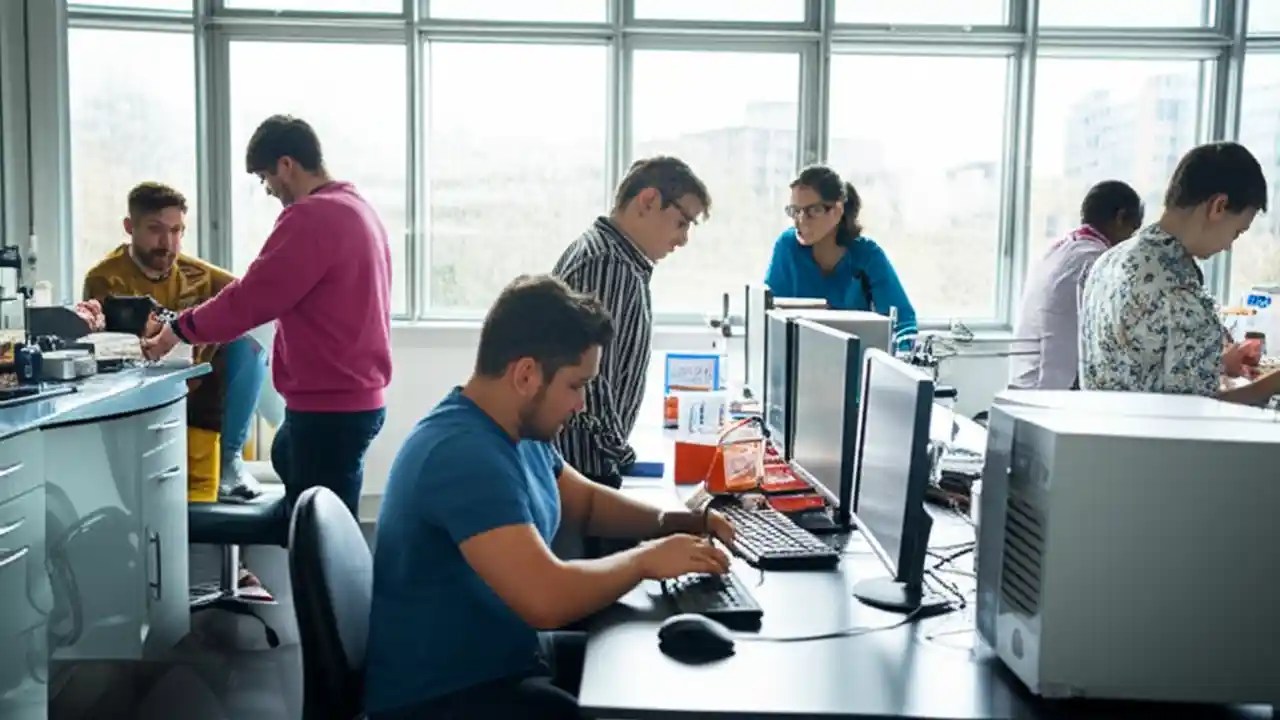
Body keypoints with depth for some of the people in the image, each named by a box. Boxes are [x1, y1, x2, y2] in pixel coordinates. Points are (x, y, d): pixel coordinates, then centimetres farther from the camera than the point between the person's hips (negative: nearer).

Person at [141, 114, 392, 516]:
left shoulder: (311, 216, -17)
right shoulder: (356, 208, 15)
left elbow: (251, 297, -17)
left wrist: (180, 330, -2)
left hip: (329, 406, -10)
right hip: (351, 396, 10)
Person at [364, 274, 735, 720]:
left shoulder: (519, 432, 4)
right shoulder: (464, 454, -27)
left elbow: (587, 501, 19)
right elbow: (548, 598, -35)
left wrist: (670, 521, 1)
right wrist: (646, 559, -19)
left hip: (509, 656, 10)